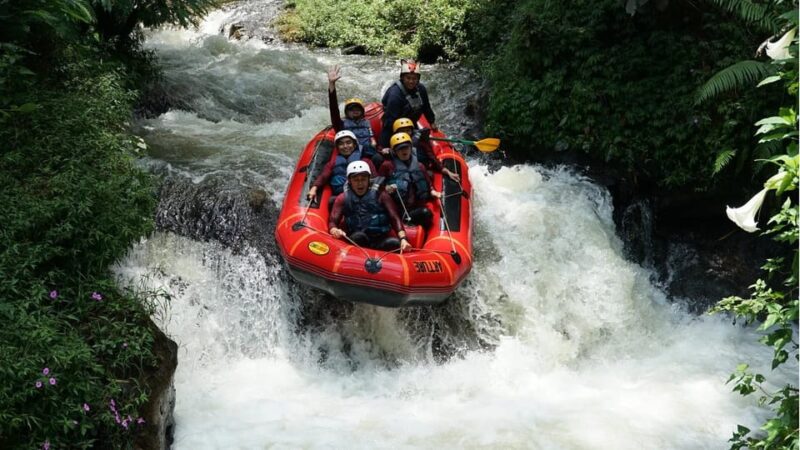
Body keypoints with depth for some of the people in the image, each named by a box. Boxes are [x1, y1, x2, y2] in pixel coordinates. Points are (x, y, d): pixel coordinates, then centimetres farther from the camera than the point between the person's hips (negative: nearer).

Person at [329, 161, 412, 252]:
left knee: (395, 243, -31)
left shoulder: (380, 195, 7)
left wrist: (403, 238, -21)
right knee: (358, 236, -34)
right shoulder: (343, 198, 10)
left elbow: (395, 218, -3)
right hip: (357, 241, 0)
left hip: (380, 241, 0)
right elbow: (332, 222, 1)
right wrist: (335, 231, -26)